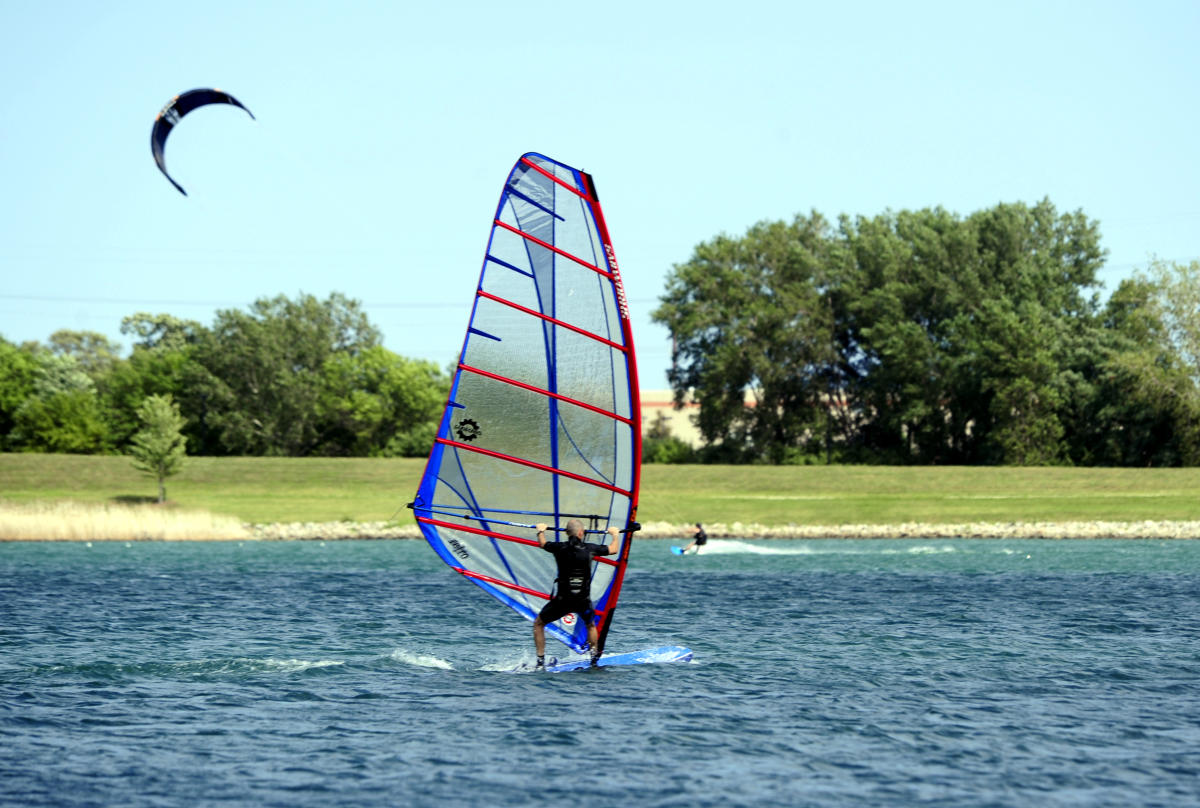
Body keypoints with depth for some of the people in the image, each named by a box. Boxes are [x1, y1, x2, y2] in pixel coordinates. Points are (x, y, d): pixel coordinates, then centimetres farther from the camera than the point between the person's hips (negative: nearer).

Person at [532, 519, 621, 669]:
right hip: (583, 601, 2)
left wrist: (541, 531, 40)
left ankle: (540, 660, 9)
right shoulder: (589, 548, -4)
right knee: (591, 625, 33)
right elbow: (612, 549, 12)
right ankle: (594, 659, 29)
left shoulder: (559, 548, -5)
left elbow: (542, 544, 18)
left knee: (538, 624, 19)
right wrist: (614, 535, 33)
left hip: (562, 600, -1)